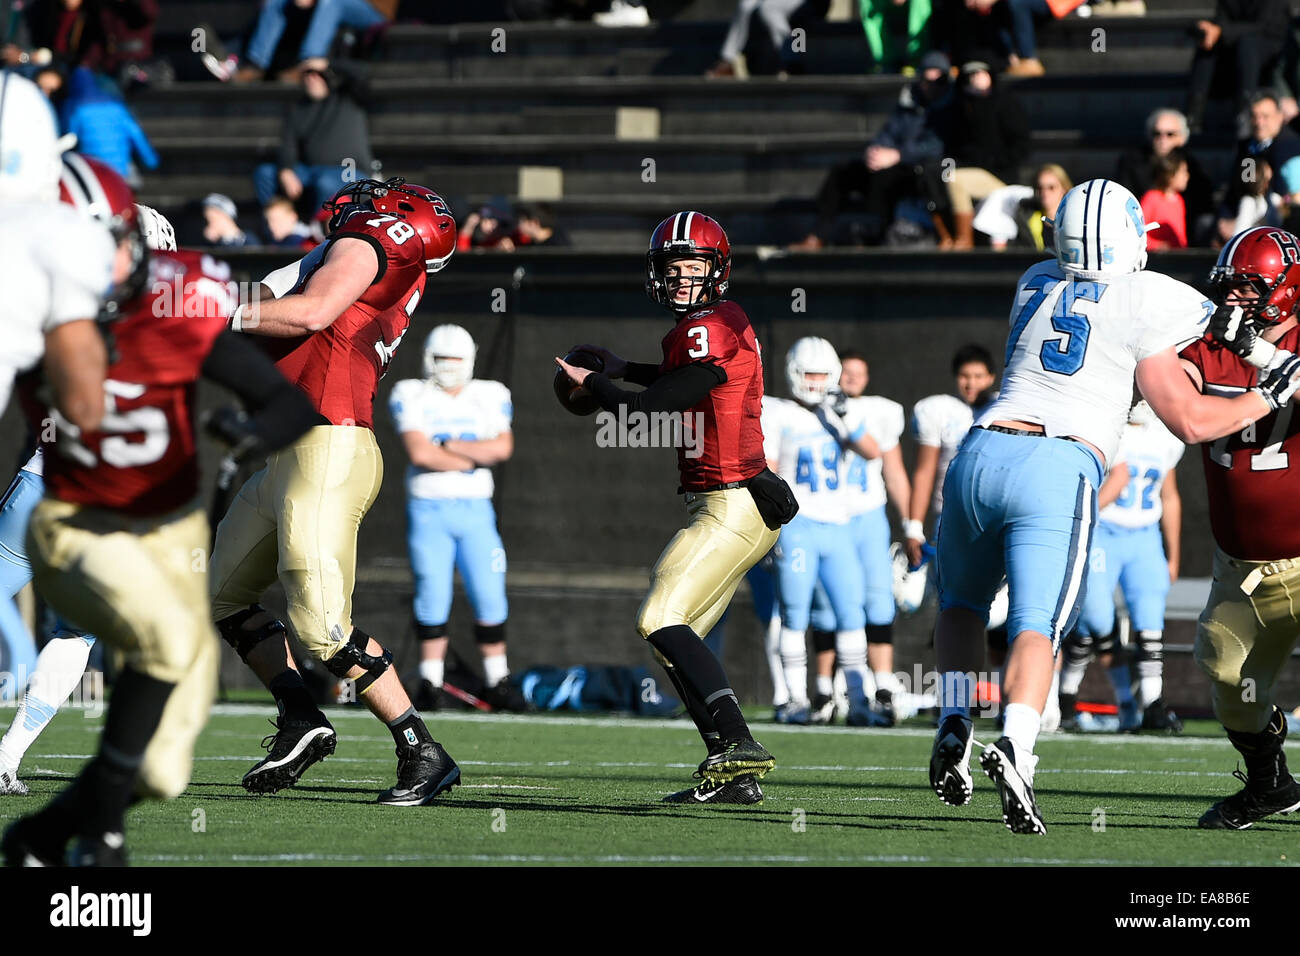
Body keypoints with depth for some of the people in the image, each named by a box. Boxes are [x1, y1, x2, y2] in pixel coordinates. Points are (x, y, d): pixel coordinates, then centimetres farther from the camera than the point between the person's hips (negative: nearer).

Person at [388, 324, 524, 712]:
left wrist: (449, 446, -11)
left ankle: (498, 683, 6)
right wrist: (473, 457, -9)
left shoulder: (488, 397, 7)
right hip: (428, 509, -2)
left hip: (475, 510, 2)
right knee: (432, 597, -5)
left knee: (490, 599, -2)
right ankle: (430, 684, 2)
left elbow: (503, 447, -8)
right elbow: (419, 452, -14)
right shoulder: (412, 396, 0)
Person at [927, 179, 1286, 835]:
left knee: (961, 603, 26)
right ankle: (1014, 745, -35)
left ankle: (955, 724, 6)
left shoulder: (1034, 286, 18)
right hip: (1059, 471, -4)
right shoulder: (1142, 305, 2)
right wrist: (1272, 395, 16)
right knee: (1036, 626, -10)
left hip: (982, 456, 4)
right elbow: (1190, 422, 4)